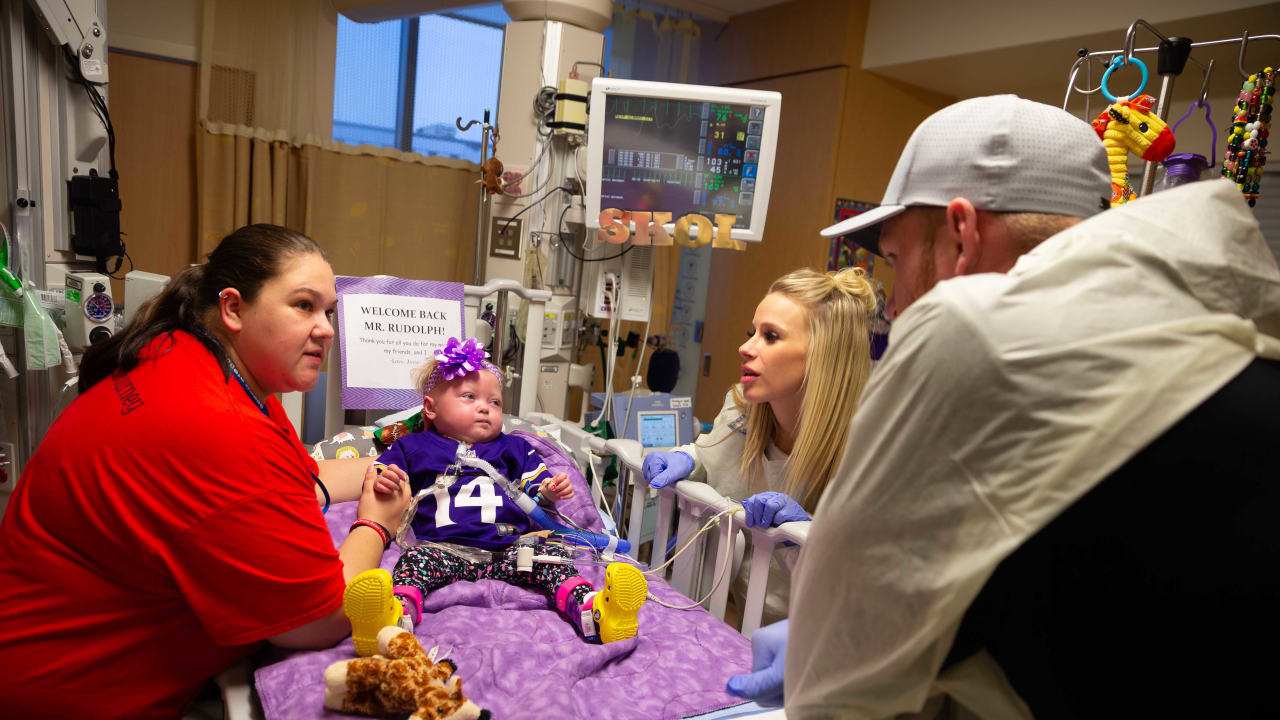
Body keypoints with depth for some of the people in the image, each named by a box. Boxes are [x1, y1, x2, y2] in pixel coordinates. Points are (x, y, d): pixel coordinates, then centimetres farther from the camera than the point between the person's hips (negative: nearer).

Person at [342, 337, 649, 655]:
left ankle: (588, 608, -45)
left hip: (509, 547, 1)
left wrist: (550, 491, -2)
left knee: (550, 554, -24)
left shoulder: (514, 448, 28)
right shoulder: (414, 448, 22)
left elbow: (536, 489, 23)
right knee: (415, 558, -31)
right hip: (444, 548, -1)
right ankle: (399, 613, -58)